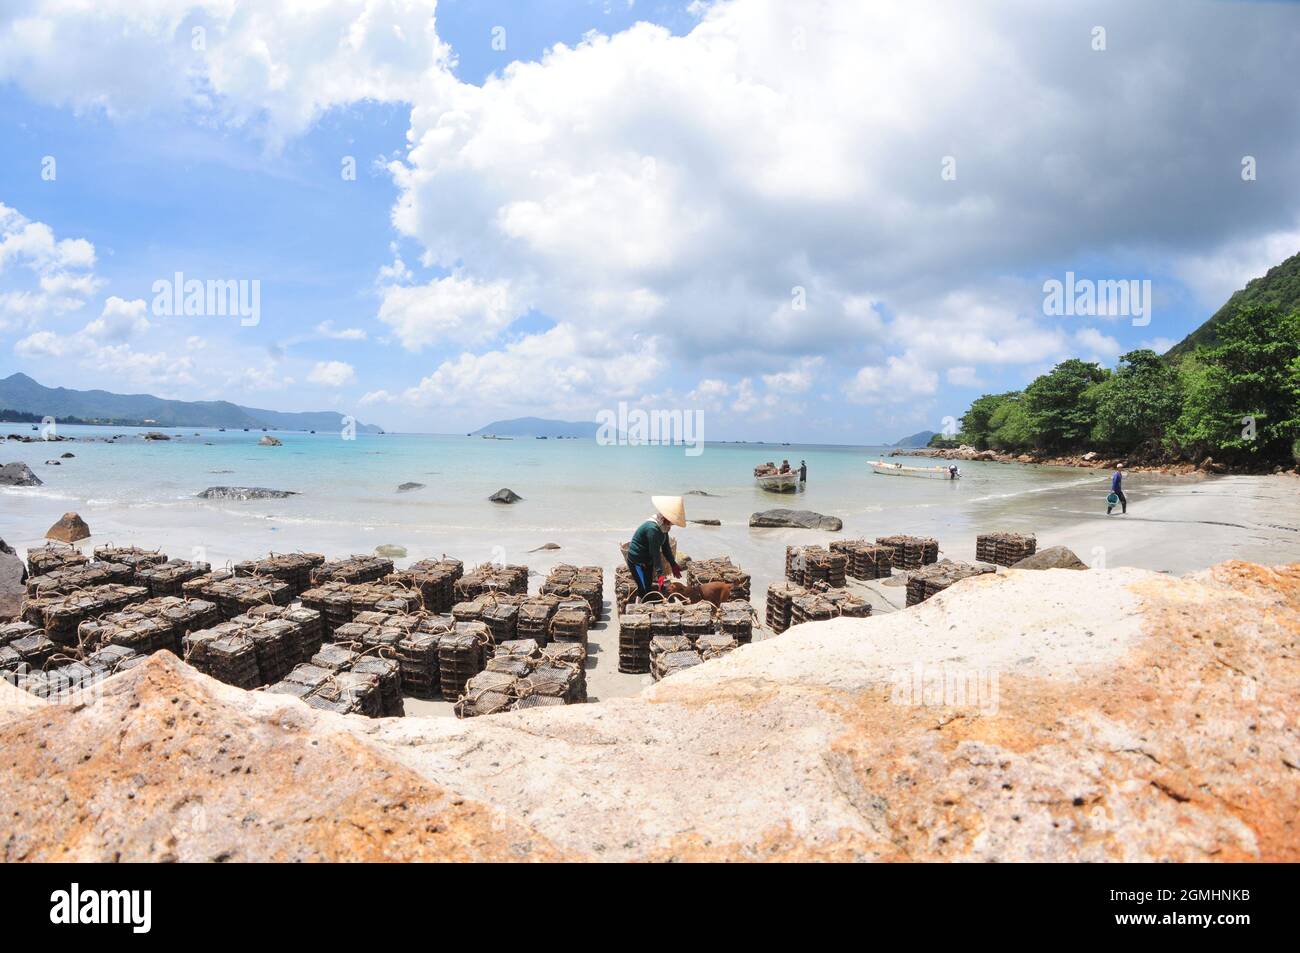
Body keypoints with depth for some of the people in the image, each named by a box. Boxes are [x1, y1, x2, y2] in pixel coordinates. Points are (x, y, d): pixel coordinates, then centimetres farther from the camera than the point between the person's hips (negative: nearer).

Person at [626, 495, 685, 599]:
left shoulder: (663, 526, -2)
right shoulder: (653, 528, -30)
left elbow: (666, 547, 6)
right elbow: (655, 552, -29)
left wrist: (673, 565, 7)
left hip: (648, 561, 9)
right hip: (637, 562, -9)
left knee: (649, 586, 15)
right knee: (644, 591, -10)